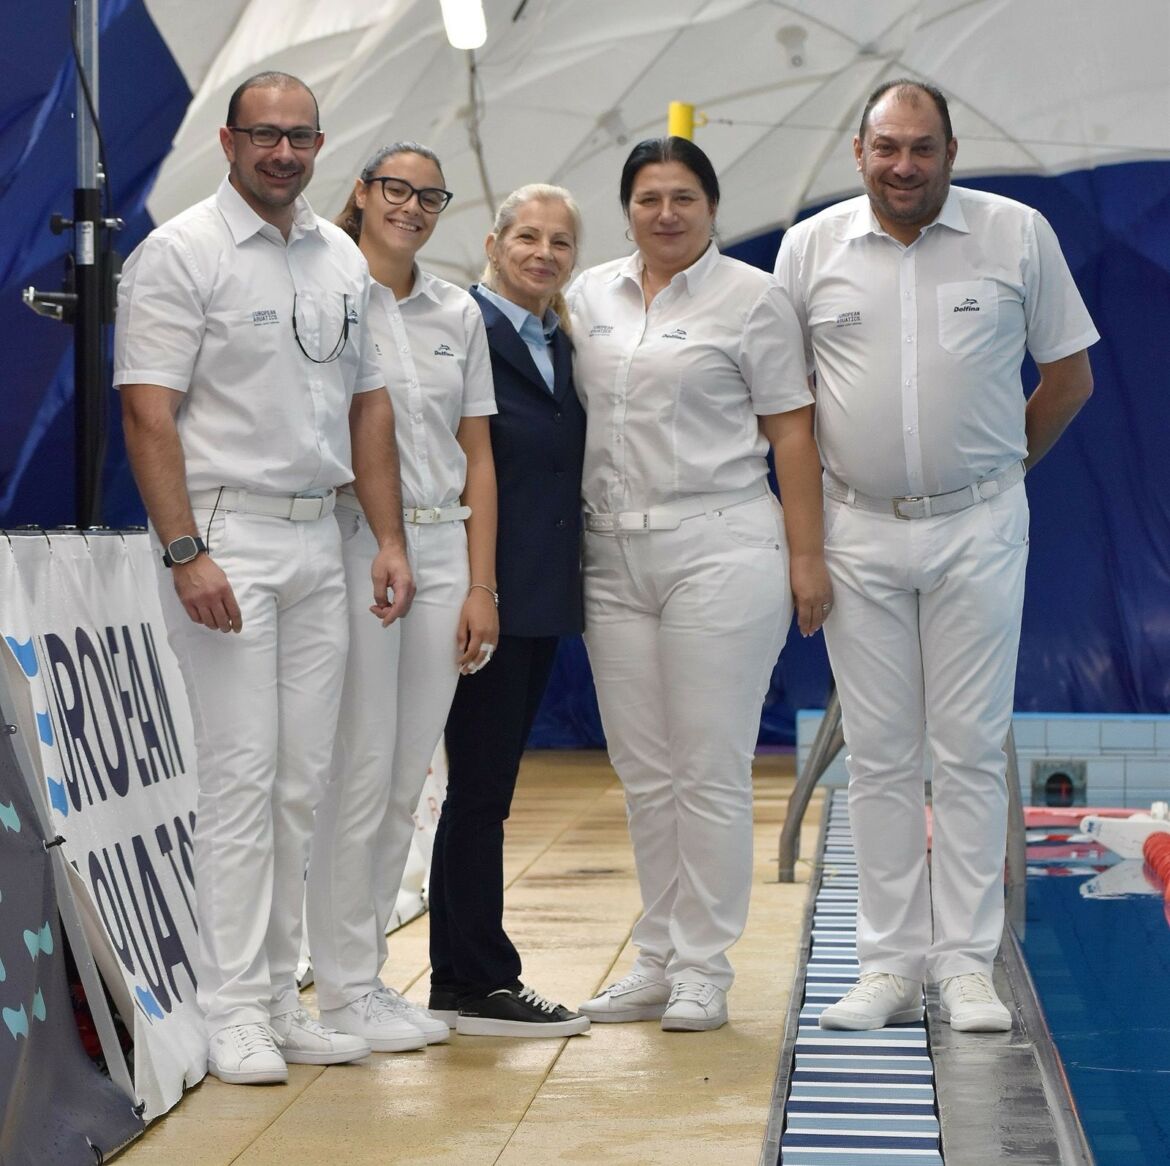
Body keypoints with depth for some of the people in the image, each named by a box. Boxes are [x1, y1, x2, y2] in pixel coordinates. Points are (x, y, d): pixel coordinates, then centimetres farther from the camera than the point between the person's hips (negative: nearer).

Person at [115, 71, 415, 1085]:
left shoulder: (342, 260, 15)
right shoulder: (179, 254, -5)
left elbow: (368, 403, 18)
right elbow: (148, 411, -11)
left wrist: (390, 538, 11)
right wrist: (185, 553, -19)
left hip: (318, 543, 6)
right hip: (224, 535, -6)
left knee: (304, 781, 7)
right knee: (242, 774, -8)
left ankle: (282, 999, 14)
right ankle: (234, 1012, -1)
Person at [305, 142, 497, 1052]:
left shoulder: (458, 313, 13)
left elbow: (477, 456, 13)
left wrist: (481, 586, 6)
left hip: (441, 547, 5)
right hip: (352, 543, -5)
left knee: (407, 779, 7)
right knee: (362, 770, -6)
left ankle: (366, 974, 16)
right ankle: (344, 989, 2)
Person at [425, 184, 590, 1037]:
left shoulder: (562, 343, 17)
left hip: (542, 595, 8)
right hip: (487, 588, -8)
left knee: (488, 784, 12)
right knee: (481, 782, -4)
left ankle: (459, 980, 19)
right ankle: (481, 983, 2)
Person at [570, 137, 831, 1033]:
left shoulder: (752, 297, 0)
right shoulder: (592, 295, 13)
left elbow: (792, 431, -2)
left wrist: (806, 557, -7)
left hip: (720, 548, -5)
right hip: (613, 556, 5)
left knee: (711, 770, -3)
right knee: (644, 774, 8)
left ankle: (703, 969, 4)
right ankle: (657, 960, 17)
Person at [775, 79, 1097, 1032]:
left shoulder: (1018, 235, -1)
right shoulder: (810, 247, 3)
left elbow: (1069, 377, 9)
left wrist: (1005, 465, 8)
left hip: (977, 529, -1)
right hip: (859, 531, 1)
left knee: (971, 751, 0)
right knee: (880, 756, 5)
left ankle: (968, 965, 8)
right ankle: (889, 966, 12)